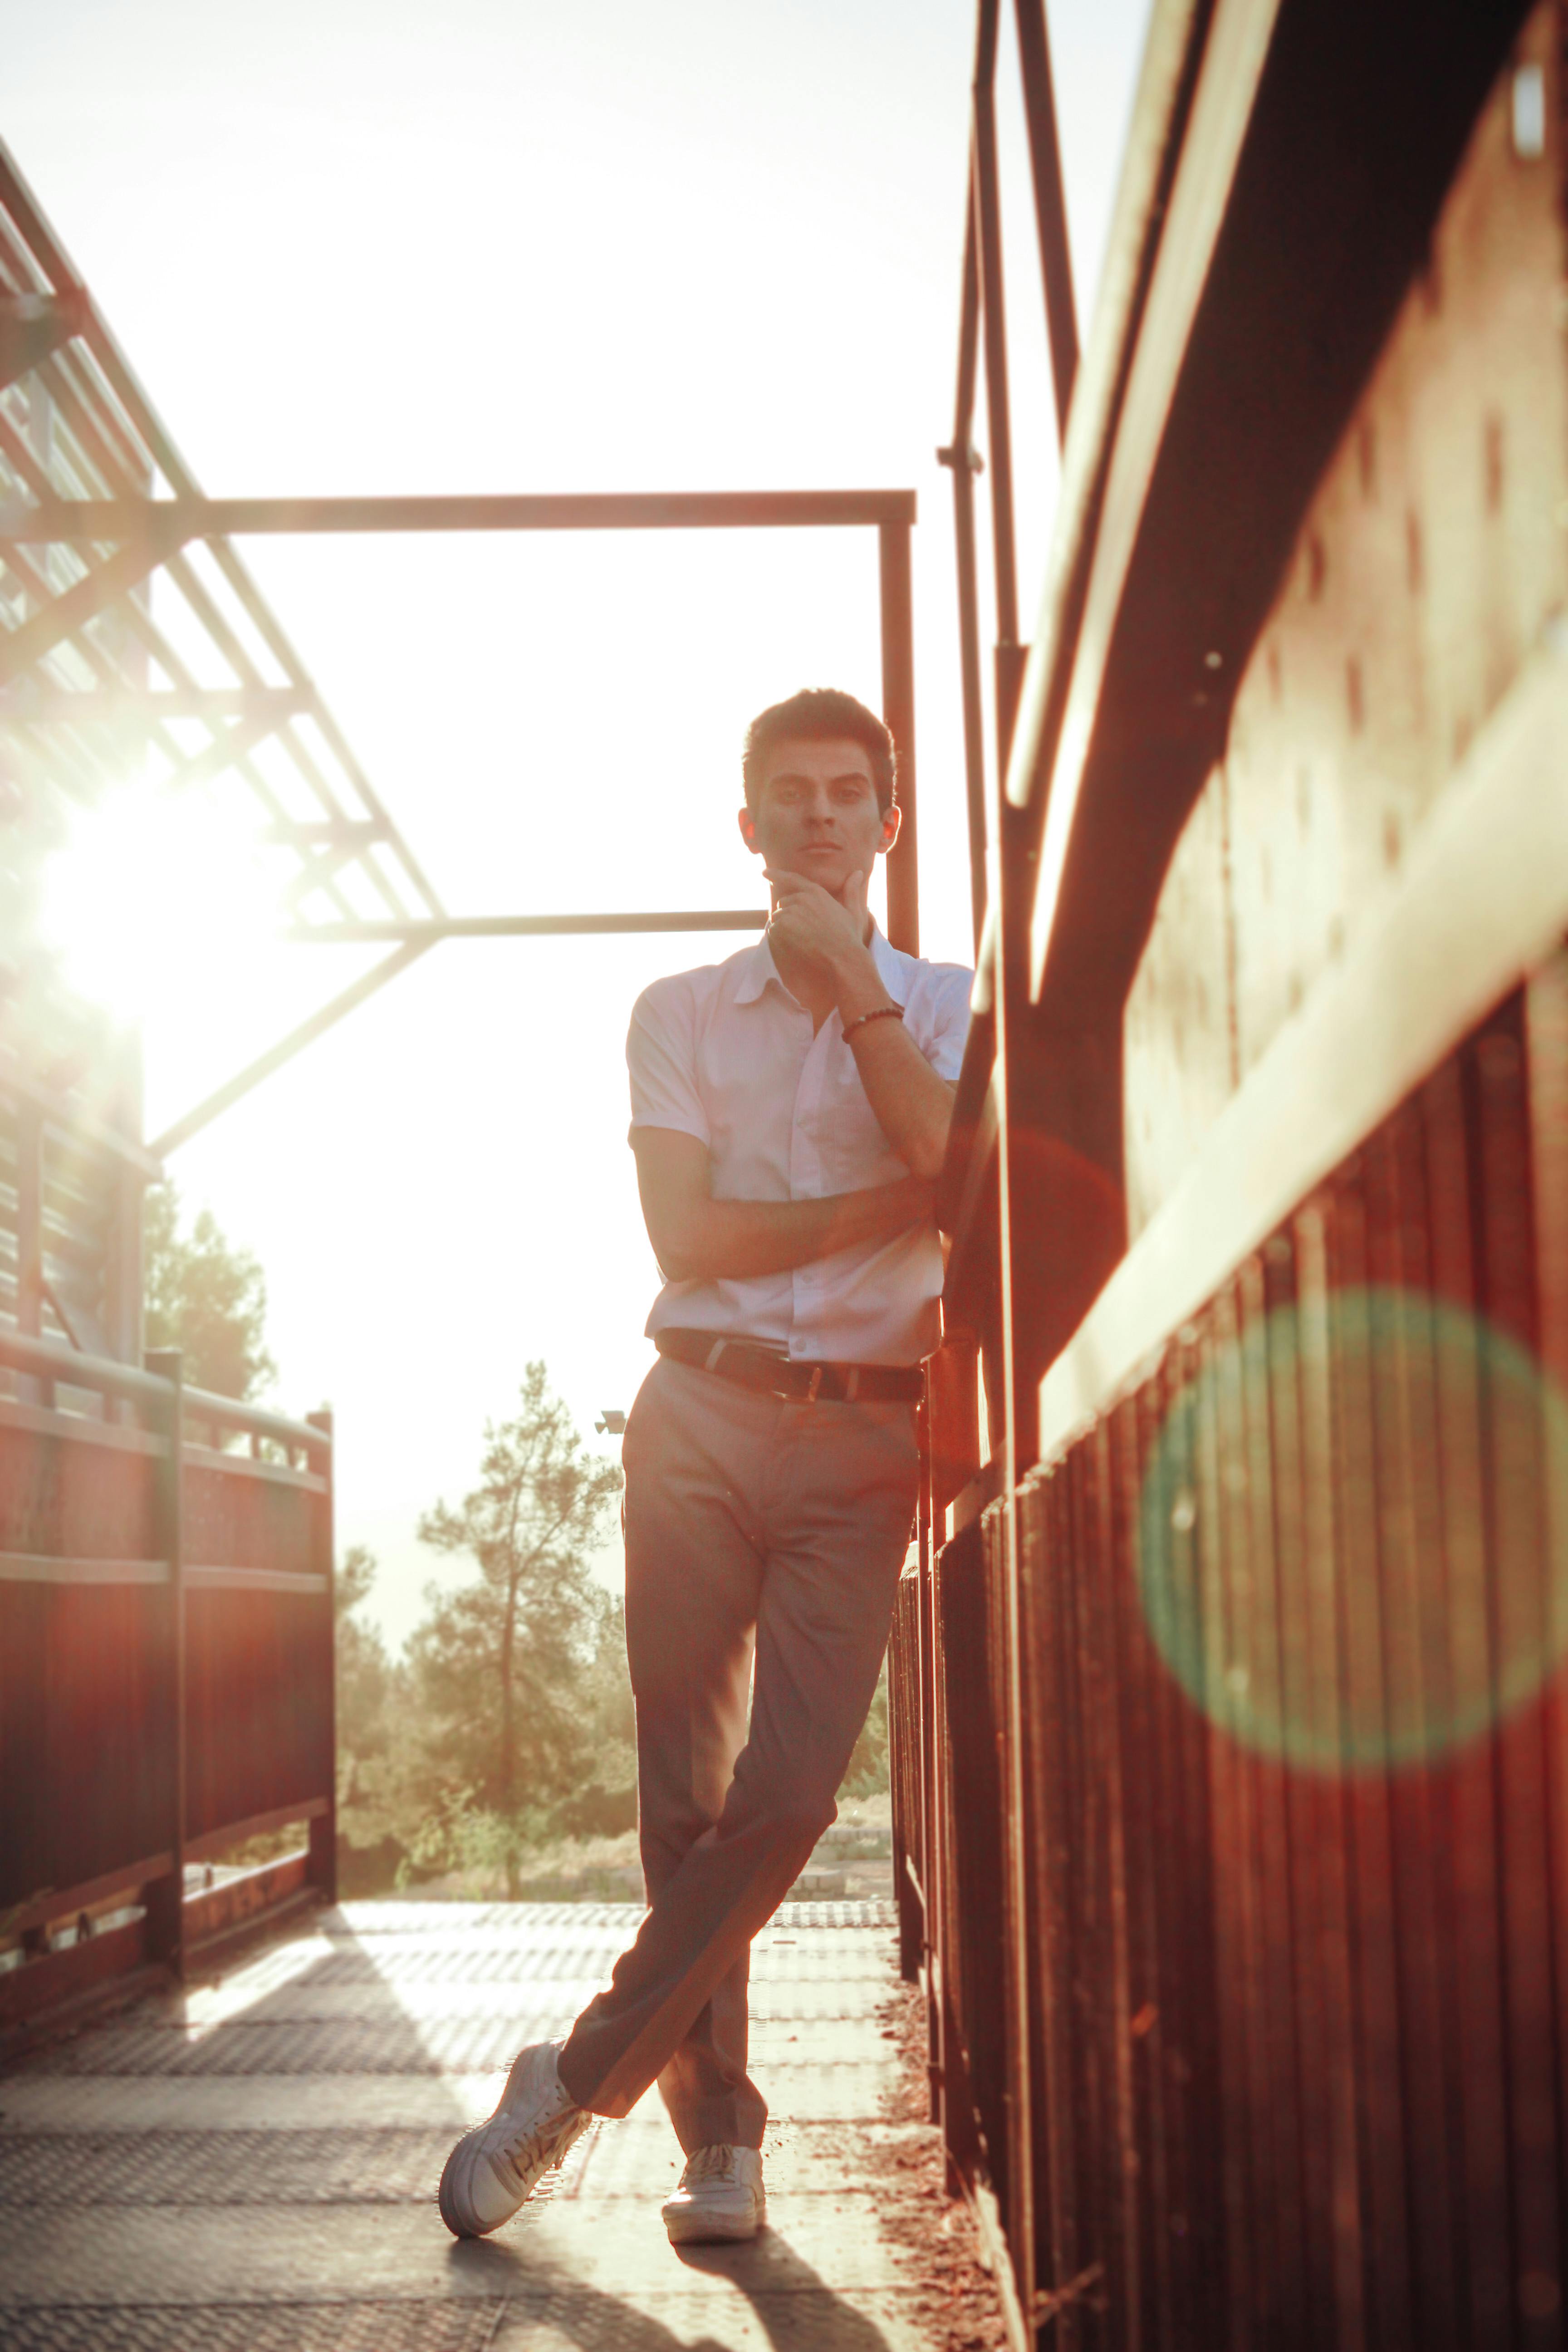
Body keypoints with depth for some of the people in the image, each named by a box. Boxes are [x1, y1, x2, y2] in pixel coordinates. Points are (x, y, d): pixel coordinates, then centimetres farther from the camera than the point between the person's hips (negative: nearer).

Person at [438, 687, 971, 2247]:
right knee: (686, 1799, 1)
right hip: (701, 1416, 1)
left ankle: (573, 2083, 2)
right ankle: (719, 2134, 12)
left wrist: (855, 982, -8)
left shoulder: (946, 1006, 10)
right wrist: (902, 1200, -7)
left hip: (861, 1434, 0)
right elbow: (688, 1236, -3)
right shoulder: (679, 1012, 10)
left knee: (787, 1798, -10)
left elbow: (972, 1180, -10)